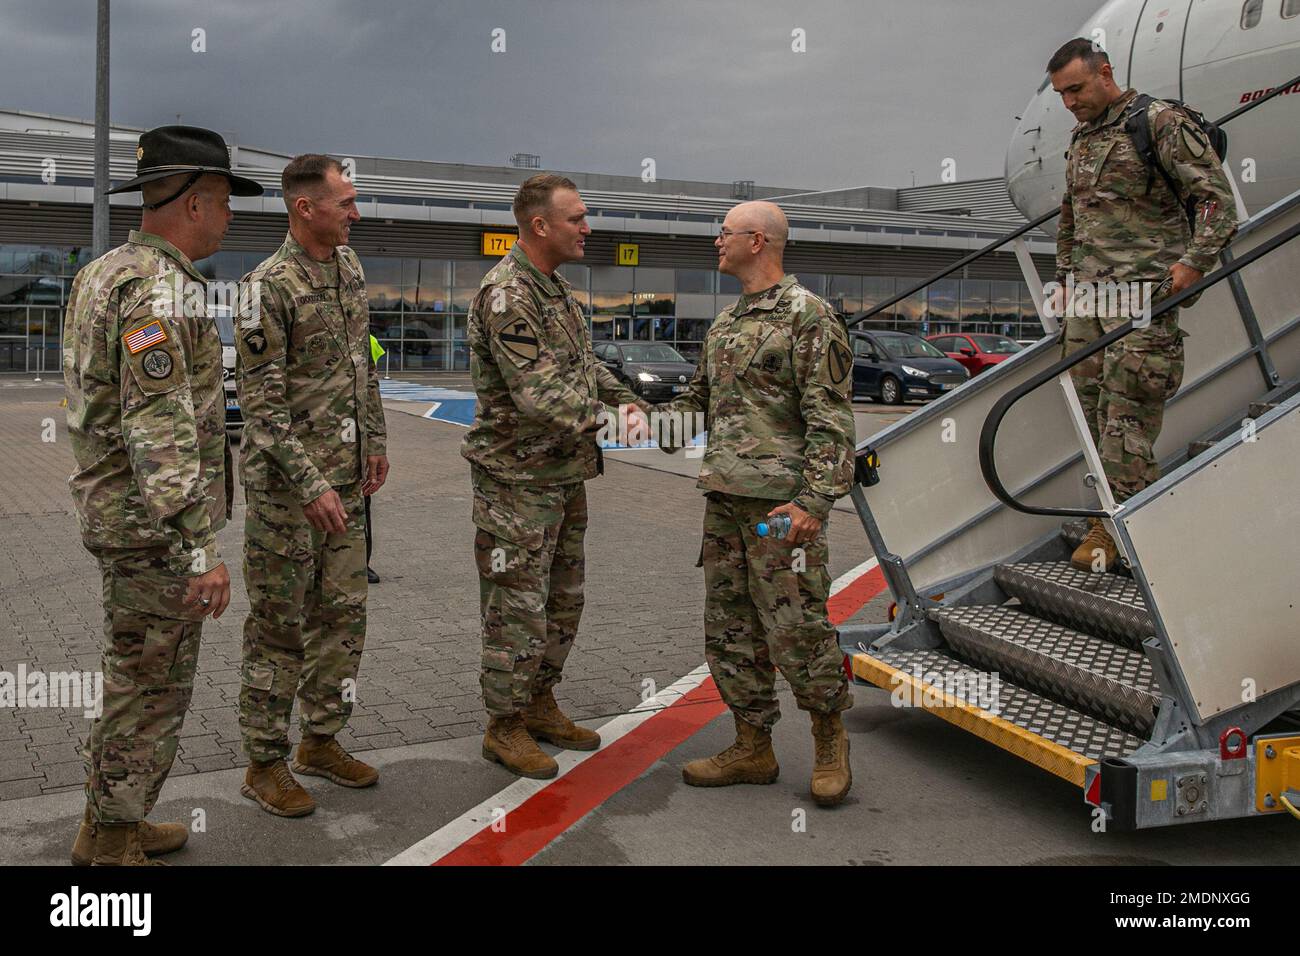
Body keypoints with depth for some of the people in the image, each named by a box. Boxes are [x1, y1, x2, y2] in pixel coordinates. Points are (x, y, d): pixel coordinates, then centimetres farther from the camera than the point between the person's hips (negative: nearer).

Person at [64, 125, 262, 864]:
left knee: (140, 678, 20)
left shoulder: (106, 272, 11)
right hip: (156, 524, -10)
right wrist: (203, 549, -27)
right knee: (153, 689, 2)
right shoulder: (160, 289, -20)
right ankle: (112, 845, 16)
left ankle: (113, 823, 32)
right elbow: (160, 433, -27)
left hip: (118, 507, 10)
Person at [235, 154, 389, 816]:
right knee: (279, 624, 2)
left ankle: (321, 741, 28)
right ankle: (265, 764, 16)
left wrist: (375, 441, 15)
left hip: (345, 474, 8)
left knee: (342, 613, 13)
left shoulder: (348, 266, 9)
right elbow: (260, 401, -18)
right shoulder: (270, 286, -16)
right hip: (287, 482, -8)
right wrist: (309, 483, -21)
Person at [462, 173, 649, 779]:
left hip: (565, 475, 10)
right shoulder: (506, 295, -20)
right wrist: (607, 421, -19)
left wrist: (627, 401, 5)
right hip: (517, 479, -10)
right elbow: (541, 394, -26)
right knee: (517, 609, 1)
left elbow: (586, 364, 21)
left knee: (562, 602, 18)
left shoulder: (555, 288, 12)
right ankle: (505, 728, 16)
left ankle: (538, 705, 33)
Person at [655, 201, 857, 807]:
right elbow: (701, 397, 28)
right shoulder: (727, 322, 17)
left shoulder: (809, 318, -9)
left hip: (782, 503, -8)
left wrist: (815, 503, -22)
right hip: (725, 499, 8)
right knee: (731, 627, 11)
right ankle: (752, 750, 23)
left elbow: (832, 421, -14)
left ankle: (829, 738, 19)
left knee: (795, 628, -4)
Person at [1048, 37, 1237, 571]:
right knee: (1092, 402, 5)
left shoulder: (1158, 122, -4)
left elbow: (1216, 195, -7)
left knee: (1129, 406, -11)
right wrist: (1064, 278, 24)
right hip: (1088, 289, 7)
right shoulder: (1079, 140, 19)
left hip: (1144, 289, -7)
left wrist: (1195, 261, -16)